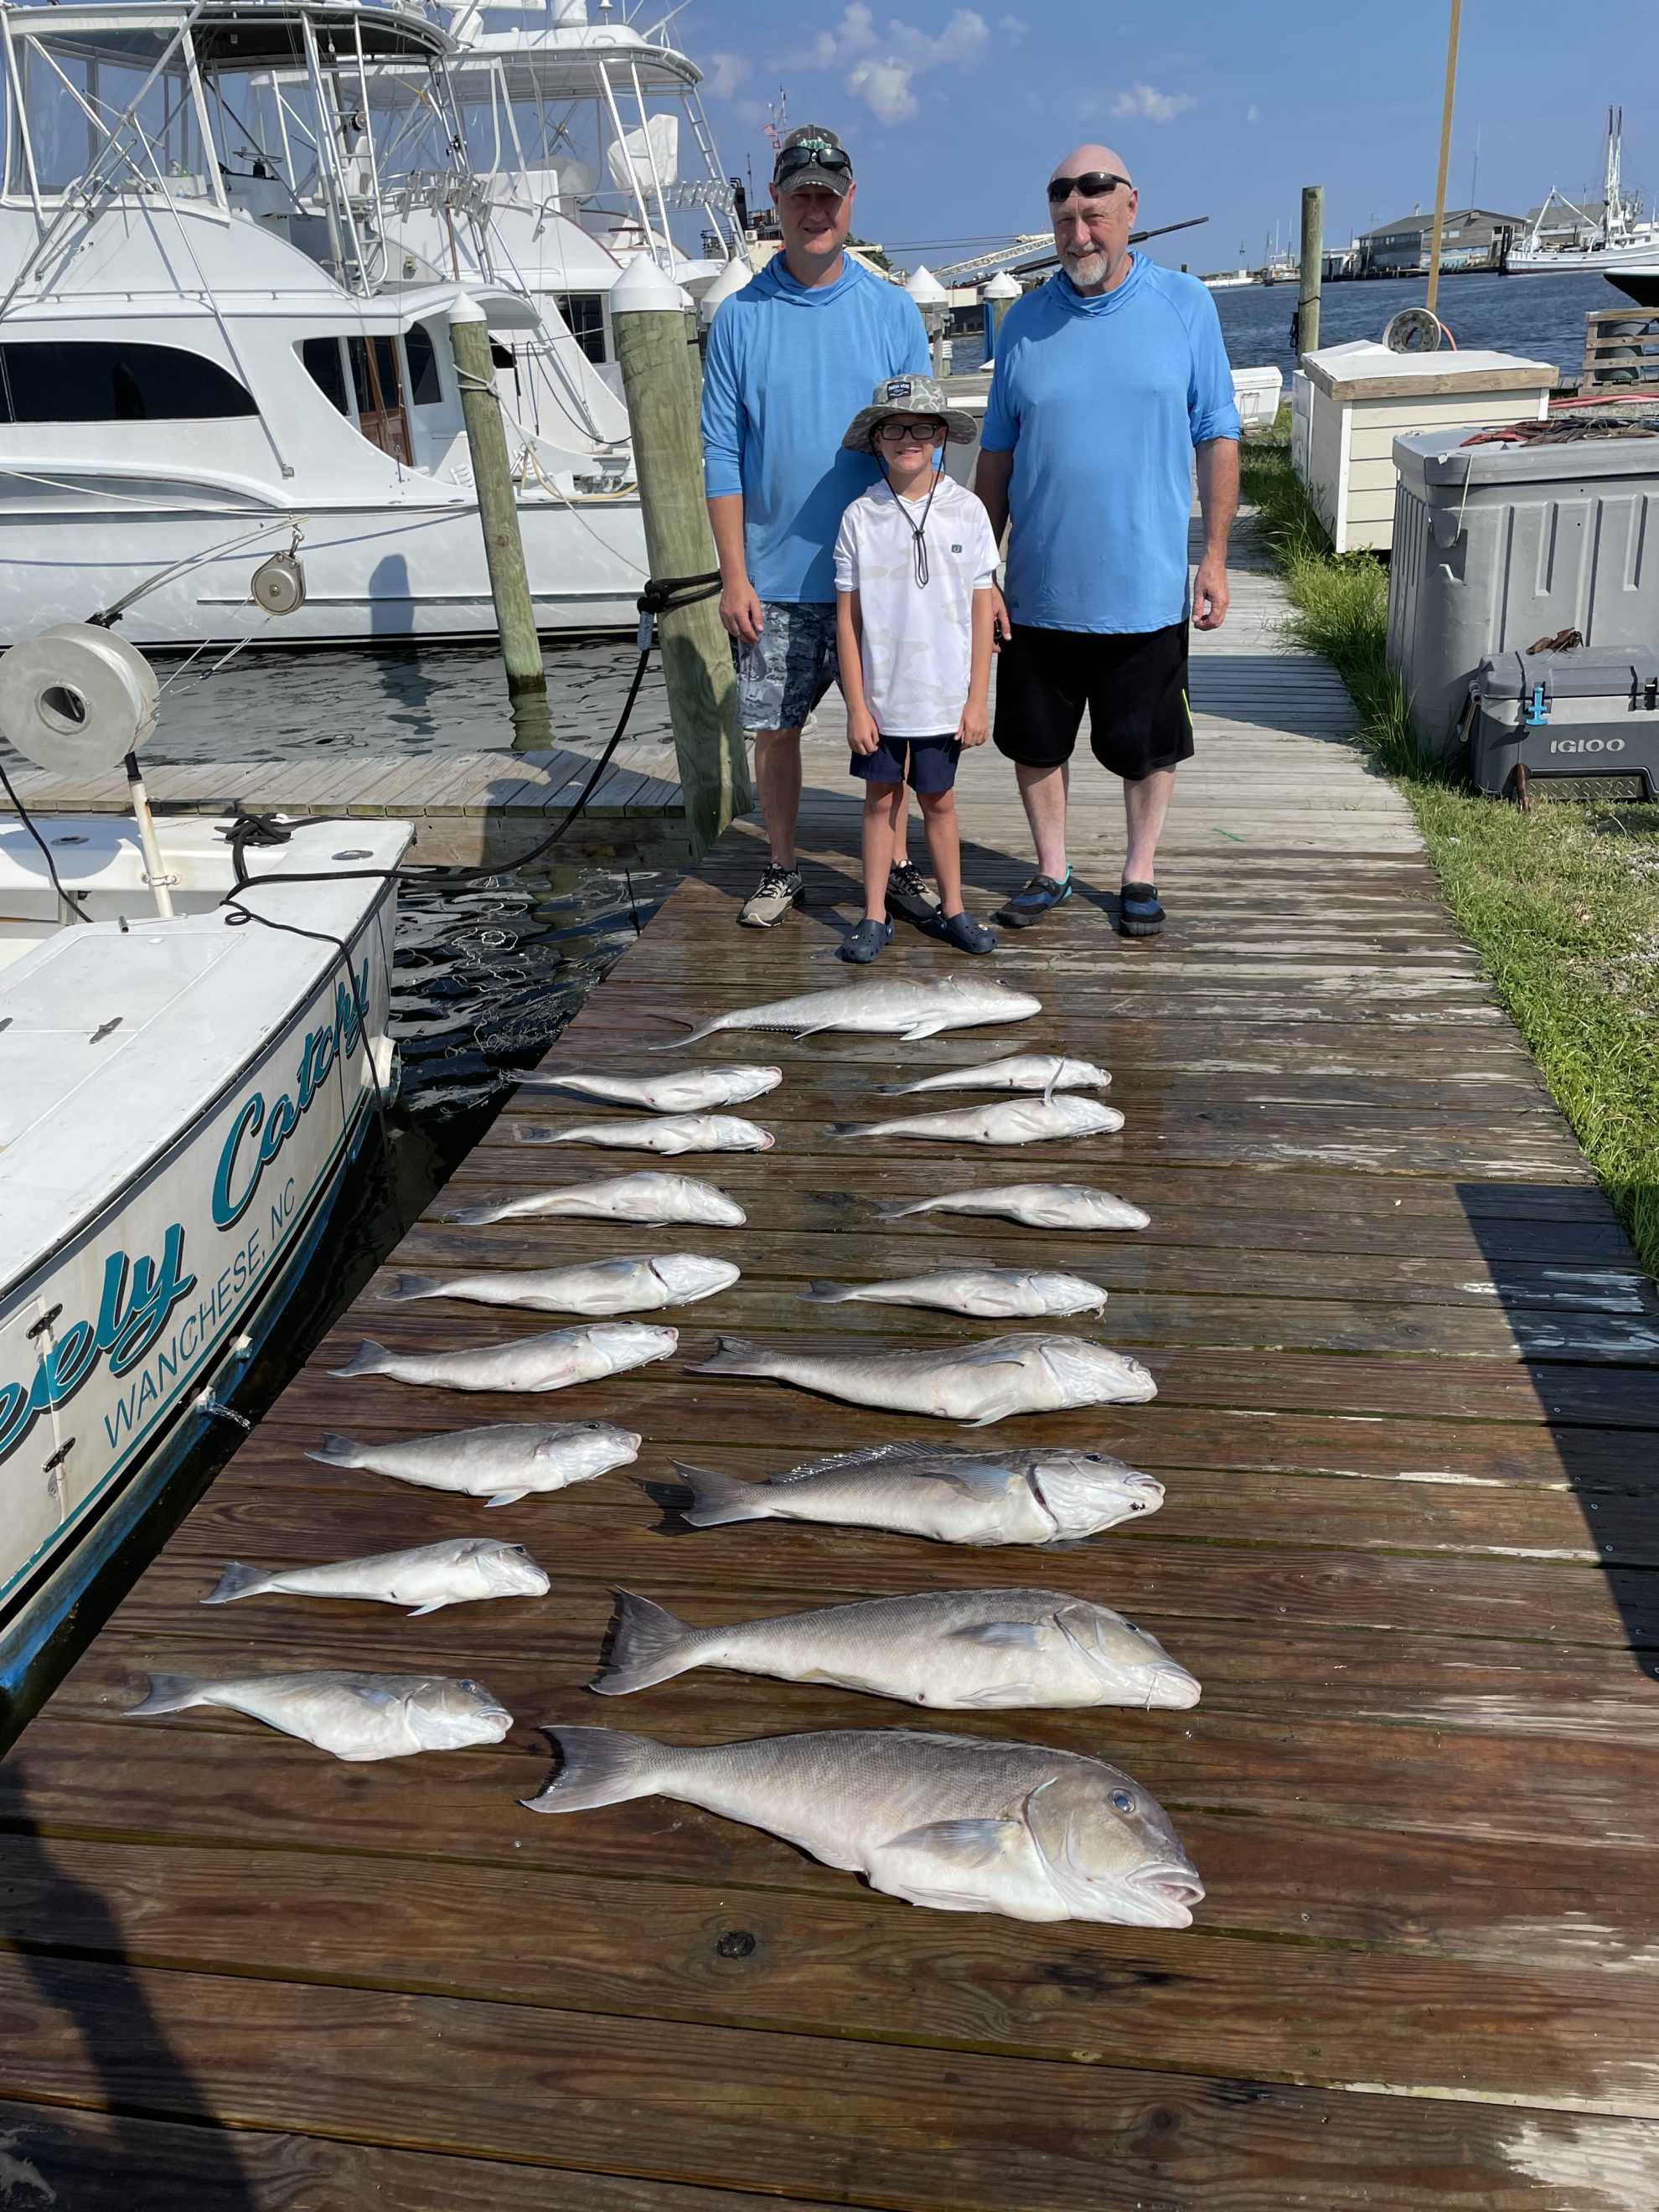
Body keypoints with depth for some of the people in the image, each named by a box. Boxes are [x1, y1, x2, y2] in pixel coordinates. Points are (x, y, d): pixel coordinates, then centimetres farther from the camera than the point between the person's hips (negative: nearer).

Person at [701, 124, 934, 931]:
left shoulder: (893, 311, 3)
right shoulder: (739, 318, 1)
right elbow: (722, 455, 0)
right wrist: (734, 576, -6)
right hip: (774, 577, 0)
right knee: (774, 727, 7)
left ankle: (894, 864, 22)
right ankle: (782, 868, 24)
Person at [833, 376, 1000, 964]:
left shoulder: (967, 512, -3)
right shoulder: (860, 517, -4)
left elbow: (981, 611, -1)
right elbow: (848, 617, -2)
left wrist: (978, 699, -3)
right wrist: (855, 705, -5)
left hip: (945, 698, 0)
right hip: (880, 696, 0)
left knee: (939, 800, 10)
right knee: (881, 799, 9)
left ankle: (951, 910, 23)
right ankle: (874, 916, 18)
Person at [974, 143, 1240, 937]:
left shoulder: (1185, 305, -1)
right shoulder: (1024, 321, 3)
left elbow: (1218, 438, 1)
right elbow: (997, 455, 9)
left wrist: (1215, 556, -4)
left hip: (1145, 588, -2)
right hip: (1038, 587, 2)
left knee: (1146, 743, 9)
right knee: (1034, 740, 10)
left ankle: (1140, 873, 27)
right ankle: (1051, 870, 28)